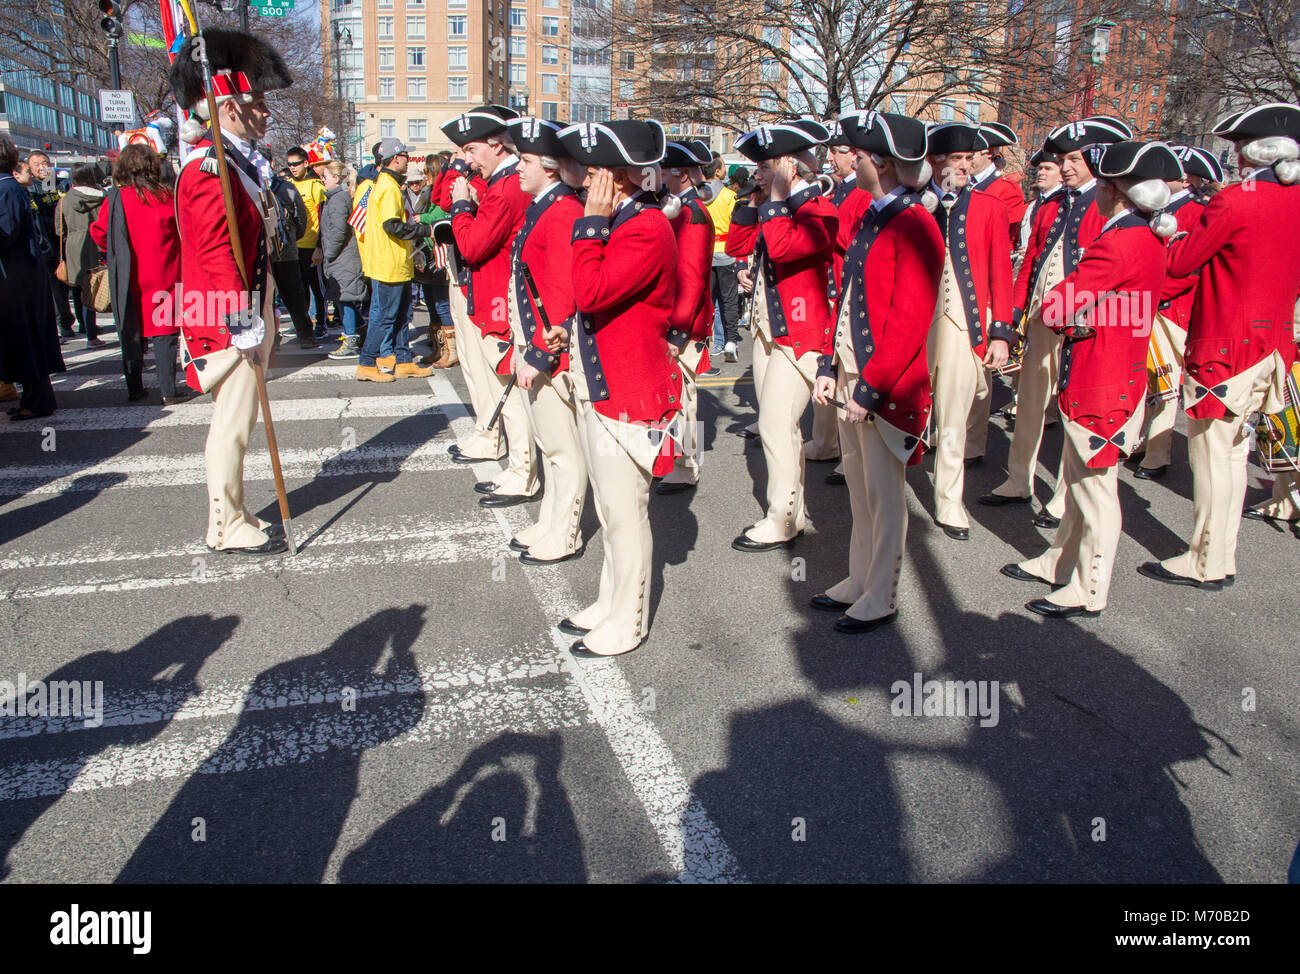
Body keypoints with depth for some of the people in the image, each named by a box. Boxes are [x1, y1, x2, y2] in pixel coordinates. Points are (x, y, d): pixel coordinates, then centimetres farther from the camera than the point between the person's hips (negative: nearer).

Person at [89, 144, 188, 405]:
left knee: (132, 333, 11)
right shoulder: (167, 197, -8)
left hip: (128, 279, 2)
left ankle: (134, 388, 17)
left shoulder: (115, 199, -5)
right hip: (162, 276, -2)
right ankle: (169, 390, -1)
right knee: (164, 332, 1)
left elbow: (99, 234, 2)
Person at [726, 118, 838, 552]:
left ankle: (781, 522, 6)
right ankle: (794, 511, 27)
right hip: (768, 328, 9)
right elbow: (736, 245, 16)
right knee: (777, 425, 14)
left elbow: (783, 247, -31)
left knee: (776, 425, -7)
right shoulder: (776, 209, 12)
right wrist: (756, 200, 8)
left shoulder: (820, 211, -14)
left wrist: (776, 196, -20)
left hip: (800, 334, -9)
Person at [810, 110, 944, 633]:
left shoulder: (914, 226, -15)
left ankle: (881, 600, 18)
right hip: (853, 379, 9)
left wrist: (869, 389, -21)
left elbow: (908, 323, -21)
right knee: (859, 488, 18)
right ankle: (859, 580, 33)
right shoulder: (871, 218, 13)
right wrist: (831, 366, 10)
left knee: (884, 494, 4)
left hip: (885, 388, -9)